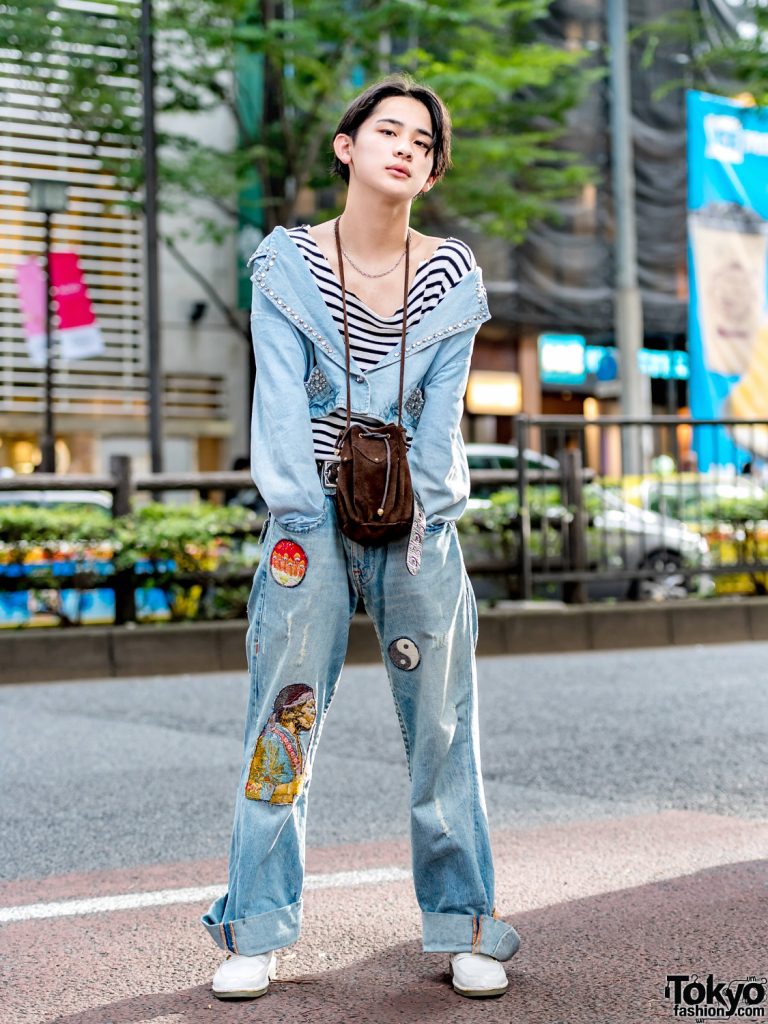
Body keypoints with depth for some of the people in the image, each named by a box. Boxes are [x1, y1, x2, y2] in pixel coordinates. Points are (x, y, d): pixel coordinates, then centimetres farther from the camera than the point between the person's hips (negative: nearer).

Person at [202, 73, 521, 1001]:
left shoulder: (452, 275, 5)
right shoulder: (287, 262, 0)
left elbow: (442, 412, 2)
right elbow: (281, 402, -6)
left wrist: (421, 522, -6)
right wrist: (305, 522, -12)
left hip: (417, 525, 2)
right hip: (314, 520, -1)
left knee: (443, 725, 3)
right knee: (283, 721, -2)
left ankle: (464, 926, 14)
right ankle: (256, 931, 10)